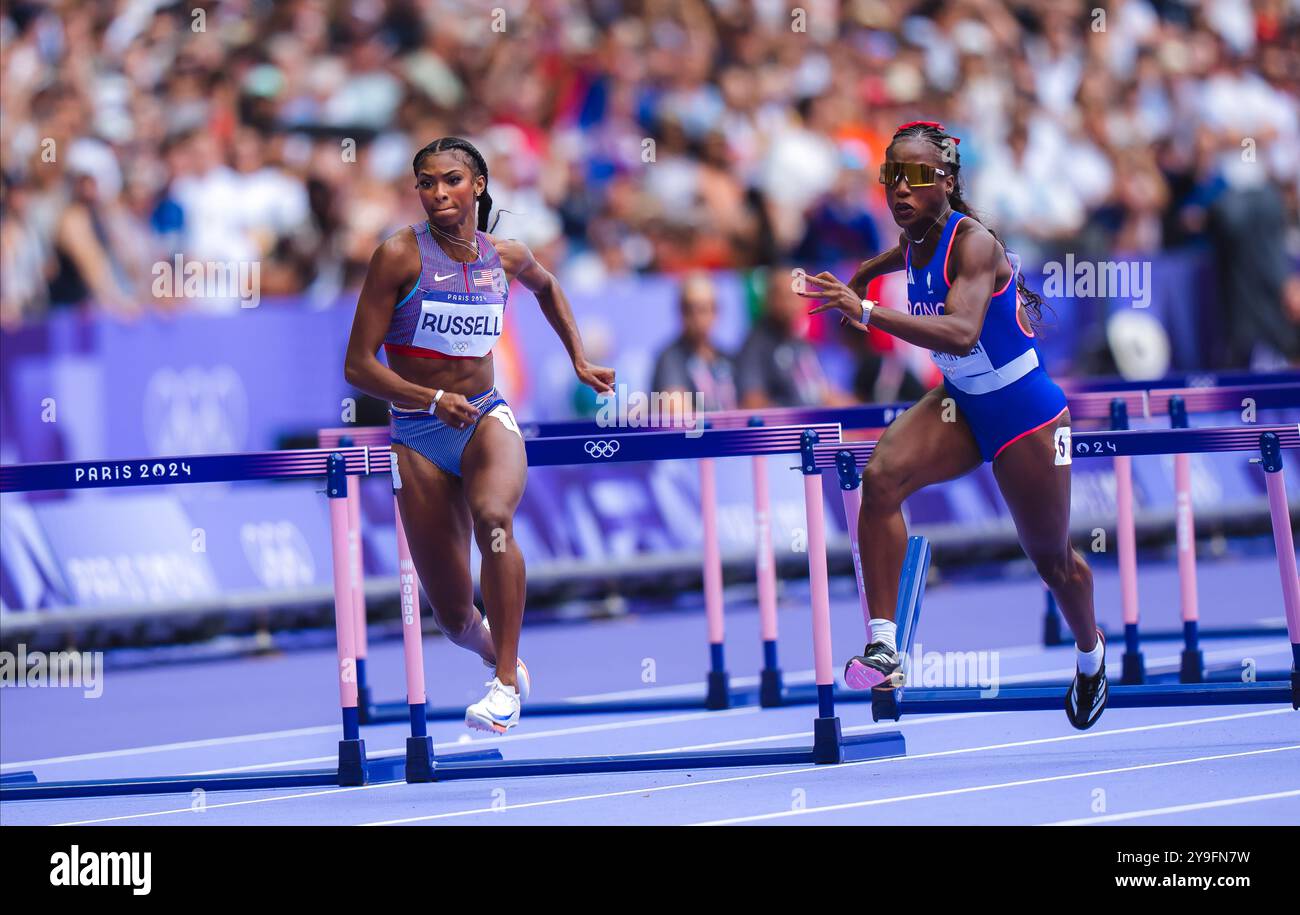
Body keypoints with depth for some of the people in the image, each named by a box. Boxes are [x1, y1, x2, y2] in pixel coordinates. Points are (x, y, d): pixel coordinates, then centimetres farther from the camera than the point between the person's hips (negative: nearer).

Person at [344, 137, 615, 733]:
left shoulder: (505, 257, 2)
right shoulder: (401, 255, -10)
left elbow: (547, 287, 29)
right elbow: (358, 367, -12)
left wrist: (579, 361, 23)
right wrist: (433, 400, -25)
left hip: (487, 419, 1)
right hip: (418, 436, -1)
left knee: (493, 517, -35)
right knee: (454, 617, -2)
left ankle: (506, 684, -29)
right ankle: (502, 657, 34)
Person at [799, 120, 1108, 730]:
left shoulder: (973, 243, -27)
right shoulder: (914, 246, -3)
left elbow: (962, 332, -45)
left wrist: (866, 312, -48)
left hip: (1025, 412, -6)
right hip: (961, 406, 6)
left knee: (1050, 558, 12)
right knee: (881, 476, -23)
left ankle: (1090, 657, 43)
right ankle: (882, 644, -25)